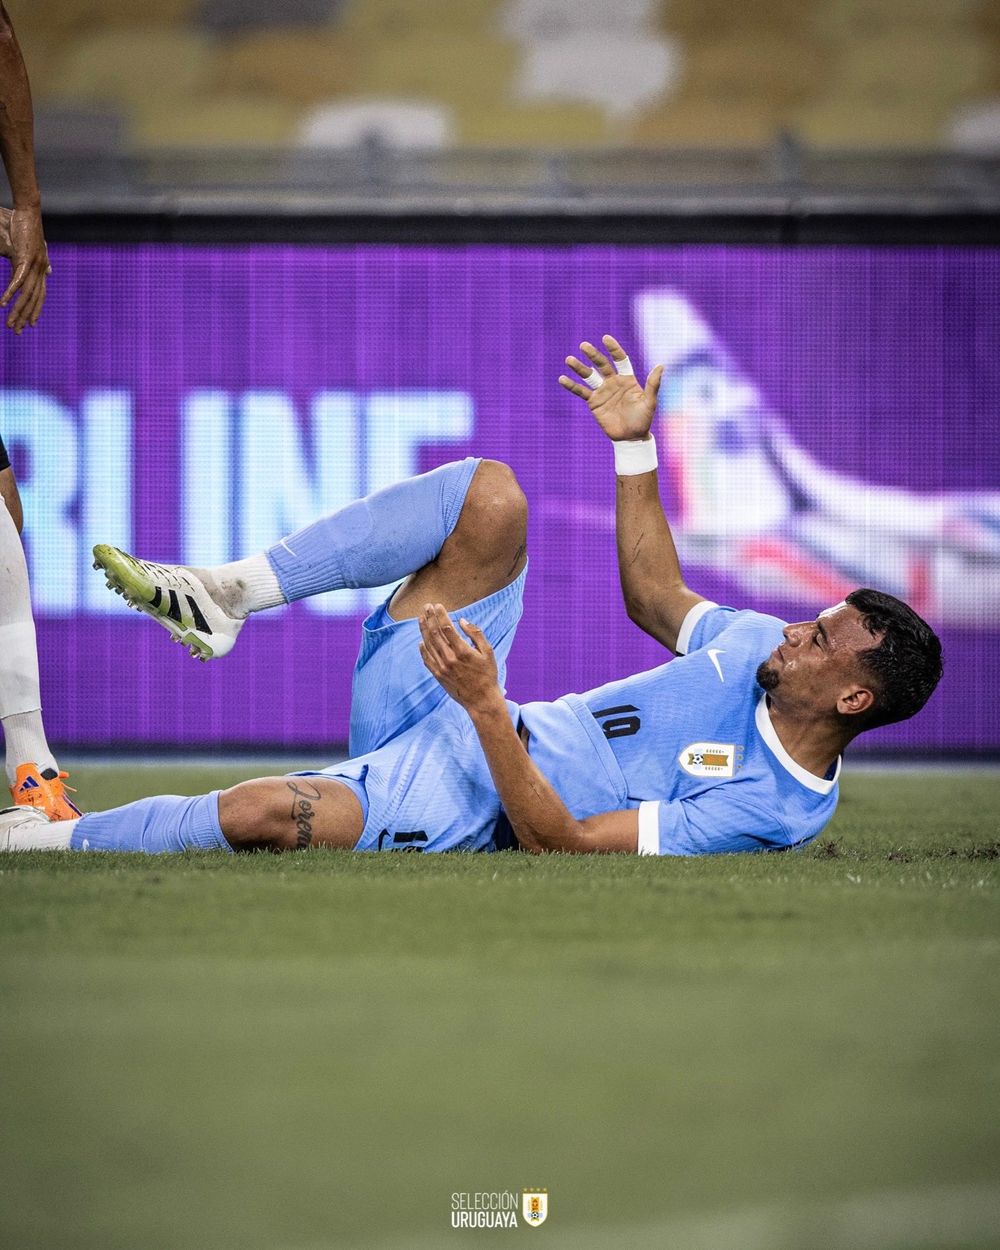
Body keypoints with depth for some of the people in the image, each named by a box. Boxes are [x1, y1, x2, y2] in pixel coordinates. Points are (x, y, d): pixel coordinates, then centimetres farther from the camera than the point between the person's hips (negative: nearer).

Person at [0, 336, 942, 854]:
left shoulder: (771, 808, -21)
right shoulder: (761, 645, 3)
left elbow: (563, 841, -25)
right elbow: (656, 599, 23)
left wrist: (488, 706, -33)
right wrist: (635, 444, 15)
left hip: (466, 806, -8)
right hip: (468, 730, 8)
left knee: (261, 810, -36)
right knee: (487, 494, -12)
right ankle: (223, 596, -11)